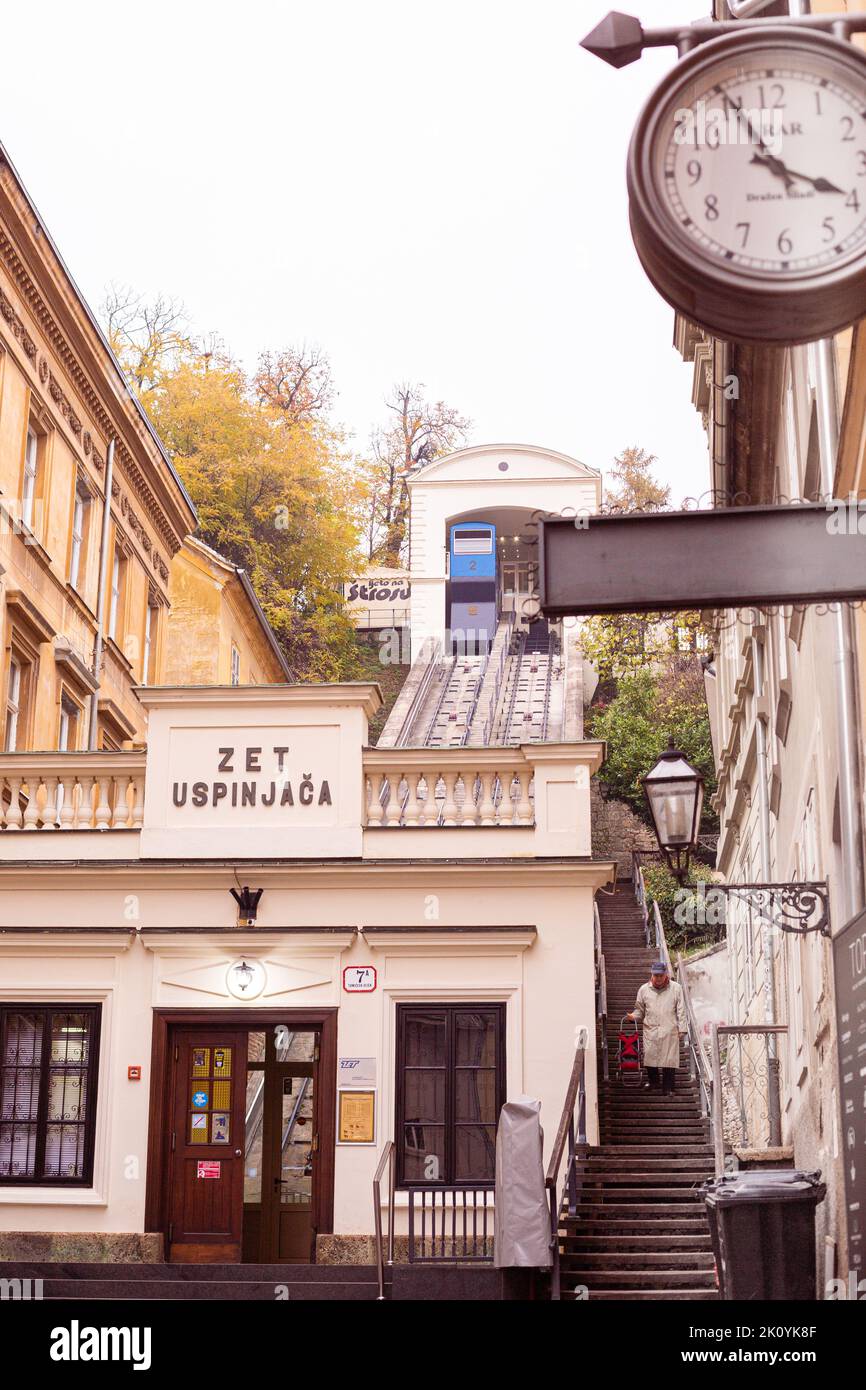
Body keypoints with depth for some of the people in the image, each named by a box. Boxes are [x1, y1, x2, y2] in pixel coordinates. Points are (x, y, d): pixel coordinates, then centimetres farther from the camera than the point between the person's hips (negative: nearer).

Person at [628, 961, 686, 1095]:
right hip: (650, 1030, 2)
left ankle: (668, 1088, 6)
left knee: (669, 1058, -3)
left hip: (669, 1031, -2)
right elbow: (640, 1009, 14)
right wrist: (634, 1016, -7)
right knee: (650, 1057, 2)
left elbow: (681, 1011, 3)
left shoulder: (675, 988, 3)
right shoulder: (644, 989, 6)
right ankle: (652, 1081, 26)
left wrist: (682, 1030, -1)